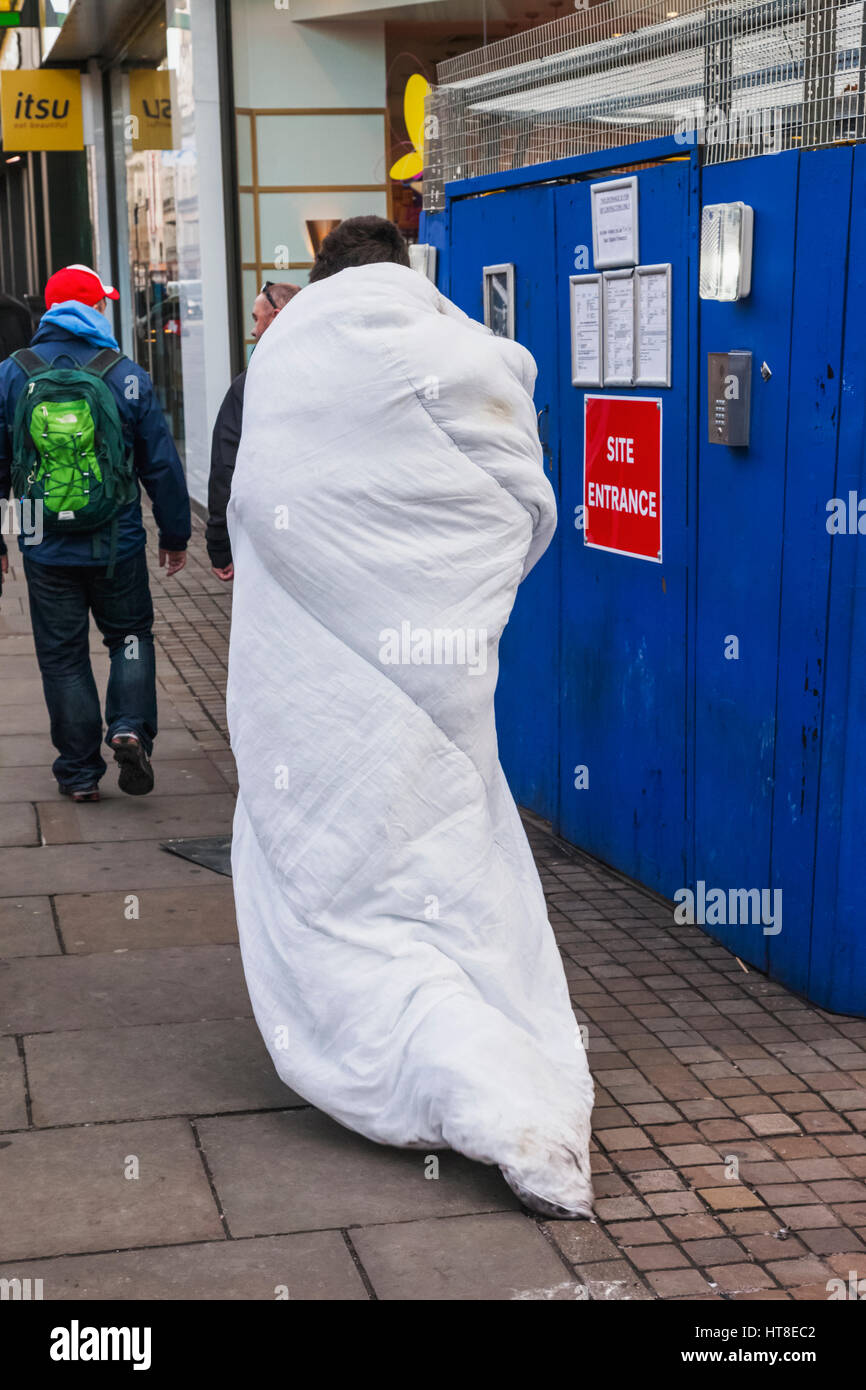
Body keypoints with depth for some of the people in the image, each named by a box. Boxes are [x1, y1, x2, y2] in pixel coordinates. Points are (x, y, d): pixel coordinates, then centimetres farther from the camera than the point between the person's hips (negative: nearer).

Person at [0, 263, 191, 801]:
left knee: (63, 657, 9)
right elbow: (162, 464, -1)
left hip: (46, 553, 1)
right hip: (118, 549, -1)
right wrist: (175, 535, 11)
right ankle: (130, 726, -2)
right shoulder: (127, 375, -6)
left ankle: (80, 772, 12)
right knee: (131, 636, 18)